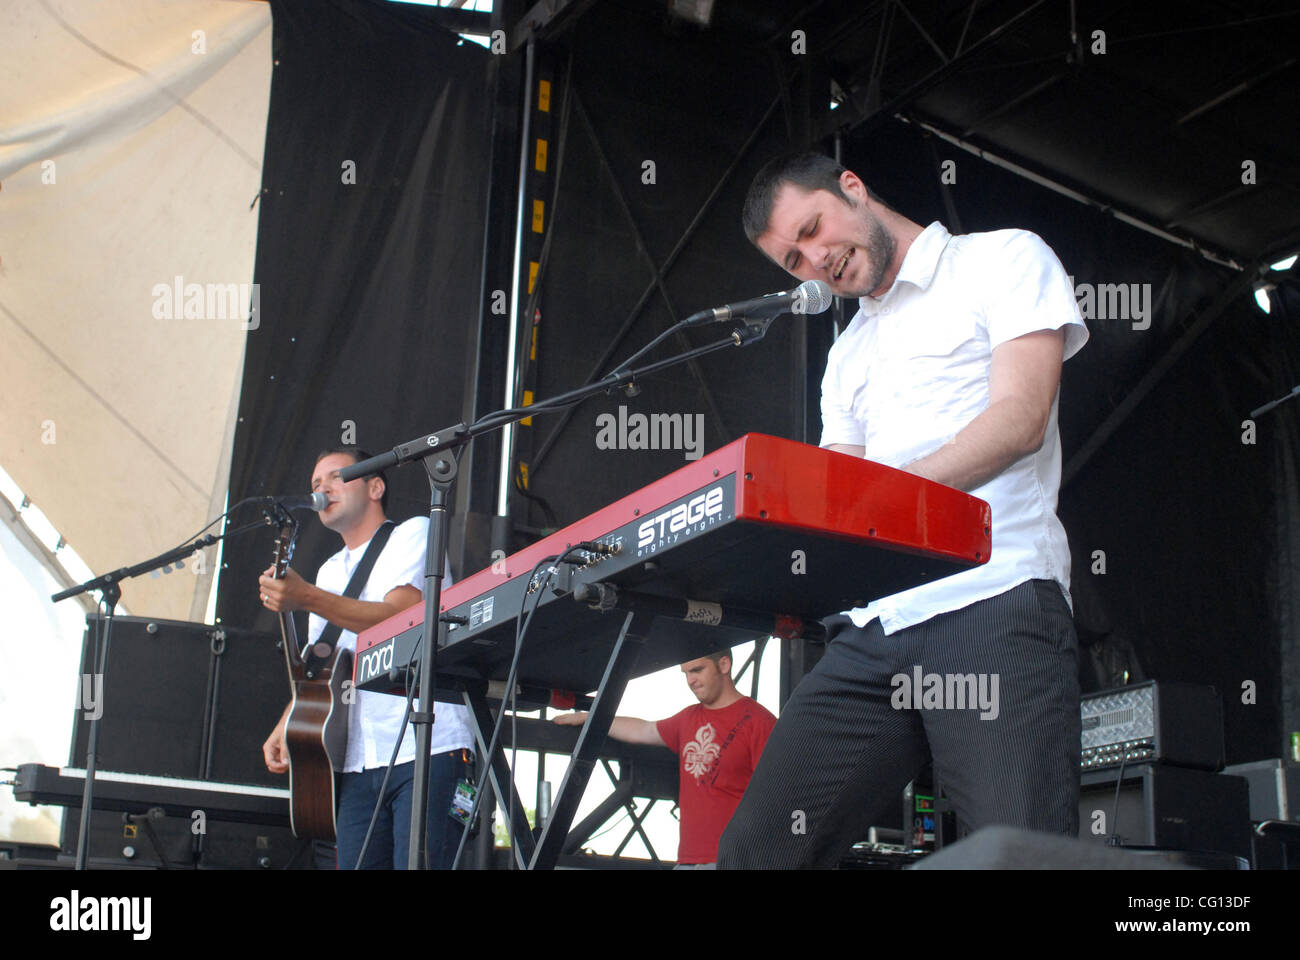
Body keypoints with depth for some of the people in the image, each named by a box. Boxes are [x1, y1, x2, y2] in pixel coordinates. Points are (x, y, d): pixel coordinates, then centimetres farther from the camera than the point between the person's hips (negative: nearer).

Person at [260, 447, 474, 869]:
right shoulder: (330, 571, 25)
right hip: (357, 762, 7)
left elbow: (402, 617, -13)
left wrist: (306, 598, -20)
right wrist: (285, 728, 9)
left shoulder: (412, 533, 4)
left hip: (428, 748, -6)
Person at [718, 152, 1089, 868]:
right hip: (870, 633, 6)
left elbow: (1019, 419, -6)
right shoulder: (847, 356, 30)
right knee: (757, 849, -6)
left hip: (992, 603, -6)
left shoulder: (1003, 259, 9)